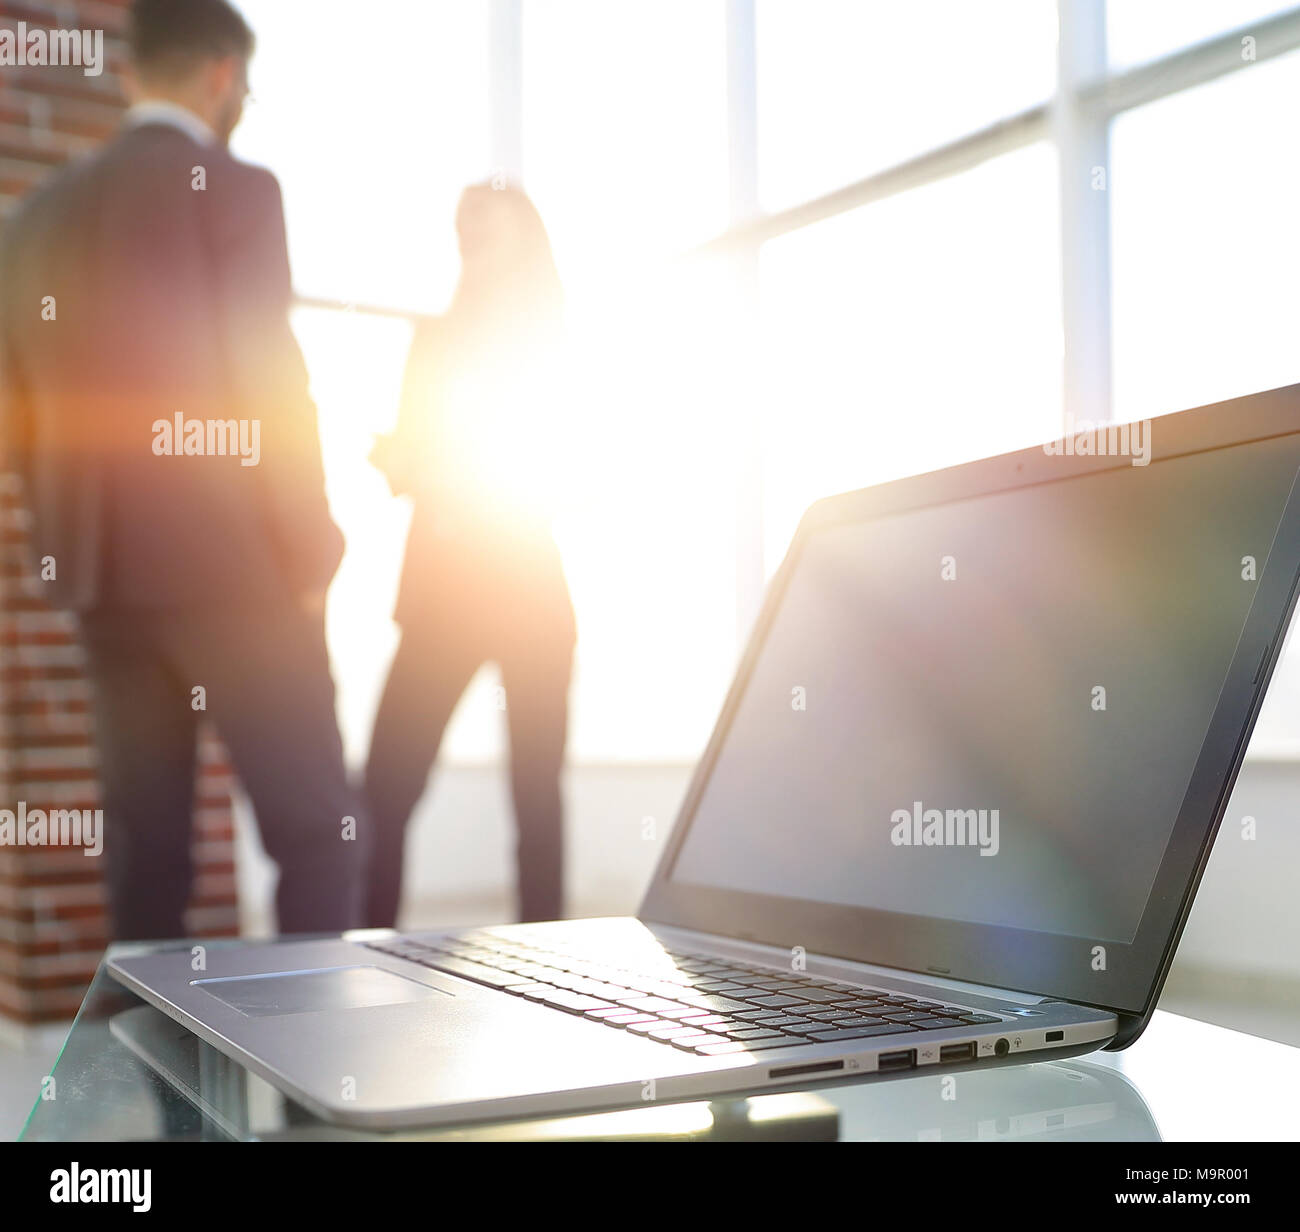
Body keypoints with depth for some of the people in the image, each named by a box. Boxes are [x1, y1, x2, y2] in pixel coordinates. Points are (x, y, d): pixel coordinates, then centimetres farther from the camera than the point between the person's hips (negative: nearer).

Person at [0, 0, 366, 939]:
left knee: (144, 848, 10)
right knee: (319, 831, -1)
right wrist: (310, 554, -5)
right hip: (227, 565, -7)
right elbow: (269, 388, -12)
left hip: (103, 576, 7)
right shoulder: (233, 190, -6)